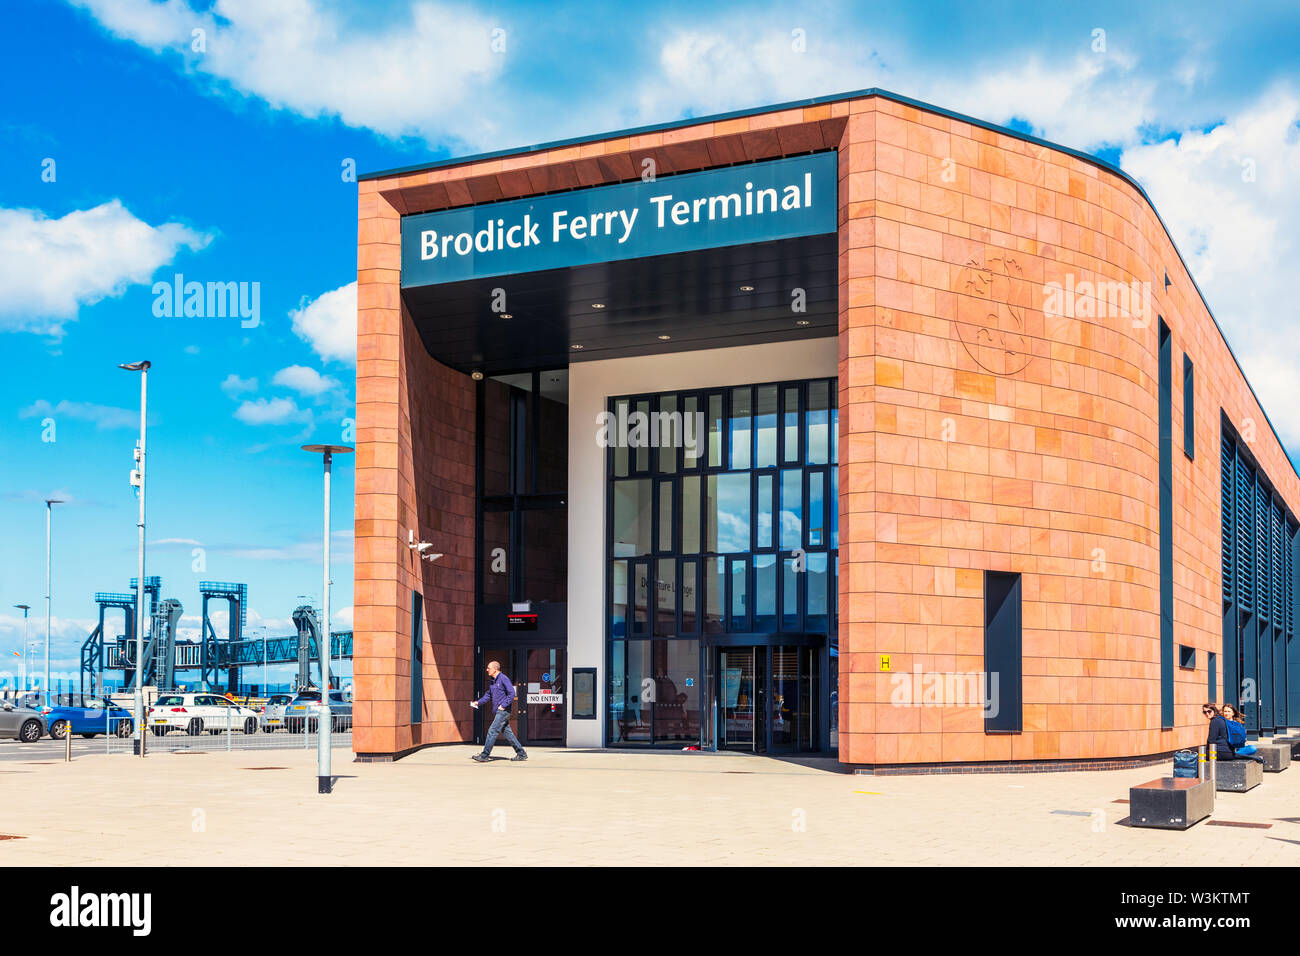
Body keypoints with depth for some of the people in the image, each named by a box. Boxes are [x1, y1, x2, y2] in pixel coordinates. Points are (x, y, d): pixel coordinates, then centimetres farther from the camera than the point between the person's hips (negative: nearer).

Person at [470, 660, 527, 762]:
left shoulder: (503, 679, -12)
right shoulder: (492, 680, 15)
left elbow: (512, 693, -16)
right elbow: (488, 694, 24)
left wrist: (503, 705, -19)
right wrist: (479, 702, 11)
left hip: (503, 711, -9)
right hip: (497, 711, 9)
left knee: (492, 731, -11)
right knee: (507, 733, 9)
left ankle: (484, 755, -9)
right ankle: (521, 754, 14)